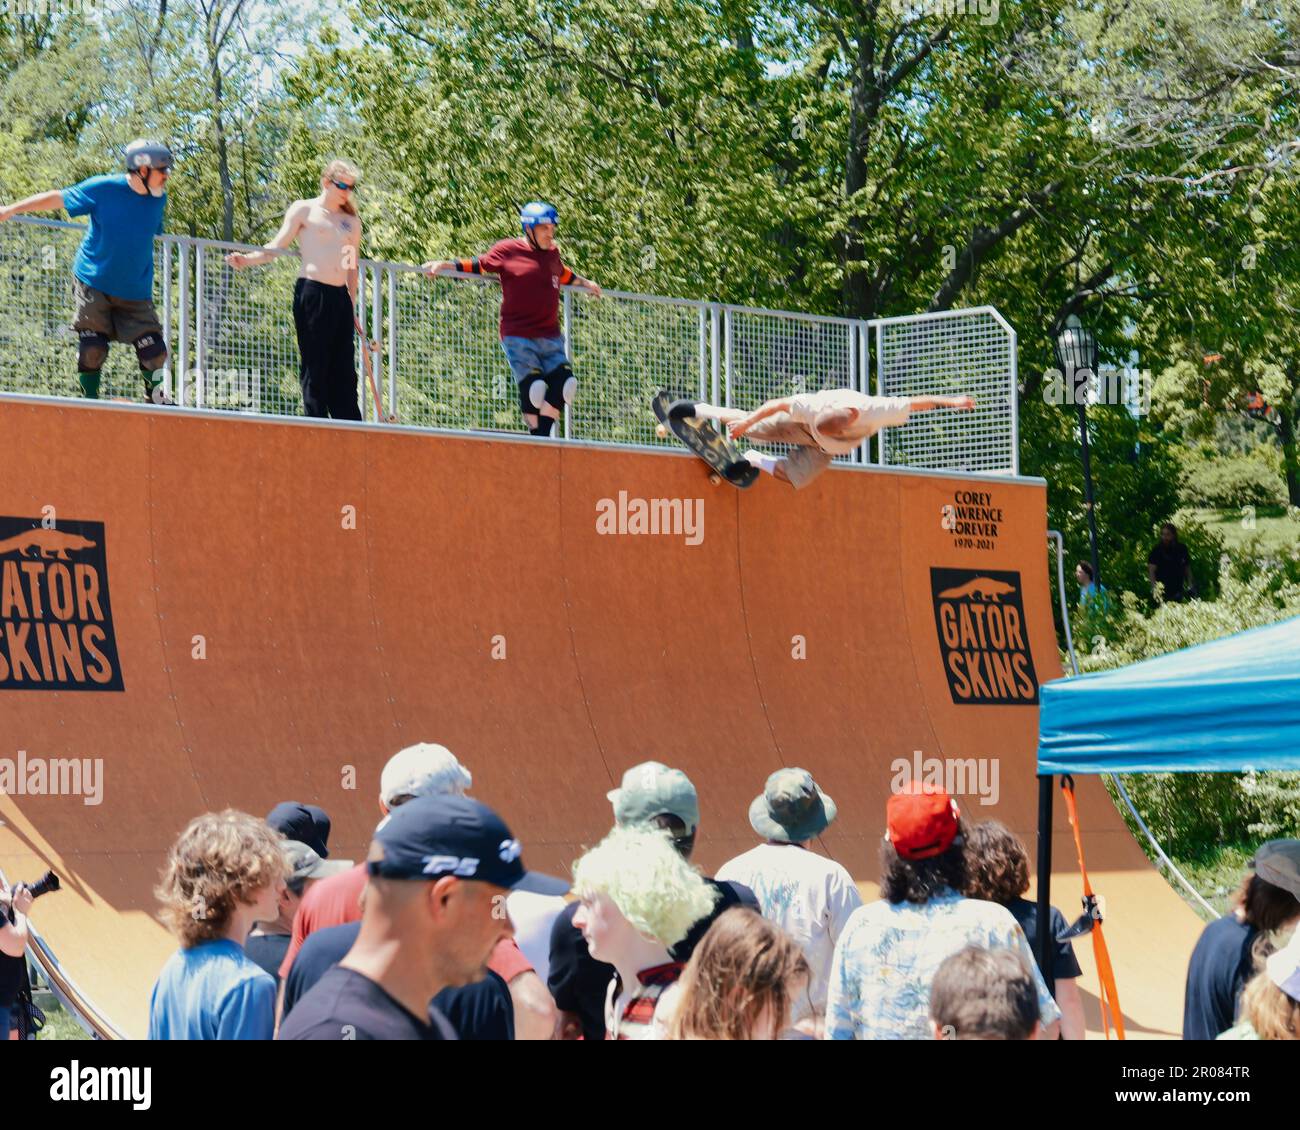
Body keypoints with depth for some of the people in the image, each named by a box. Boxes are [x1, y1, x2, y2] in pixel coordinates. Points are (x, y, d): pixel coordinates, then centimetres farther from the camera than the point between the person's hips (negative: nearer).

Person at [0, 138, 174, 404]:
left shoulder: (158, 199, -1)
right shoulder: (103, 188, -14)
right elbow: (58, 198, -4)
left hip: (136, 292, 3)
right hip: (93, 284, -3)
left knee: (154, 351, -3)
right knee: (92, 349, -8)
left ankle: (155, 398, 22)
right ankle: (89, 401, 10)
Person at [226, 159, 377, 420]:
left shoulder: (352, 221, 18)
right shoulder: (304, 210, 5)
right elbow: (277, 247, 1)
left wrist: (353, 309, 16)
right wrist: (247, 260, -16)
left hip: (341, 298, 5)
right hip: (311, 293, -5)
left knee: (344, 367, 2)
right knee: (315, 364, -6)